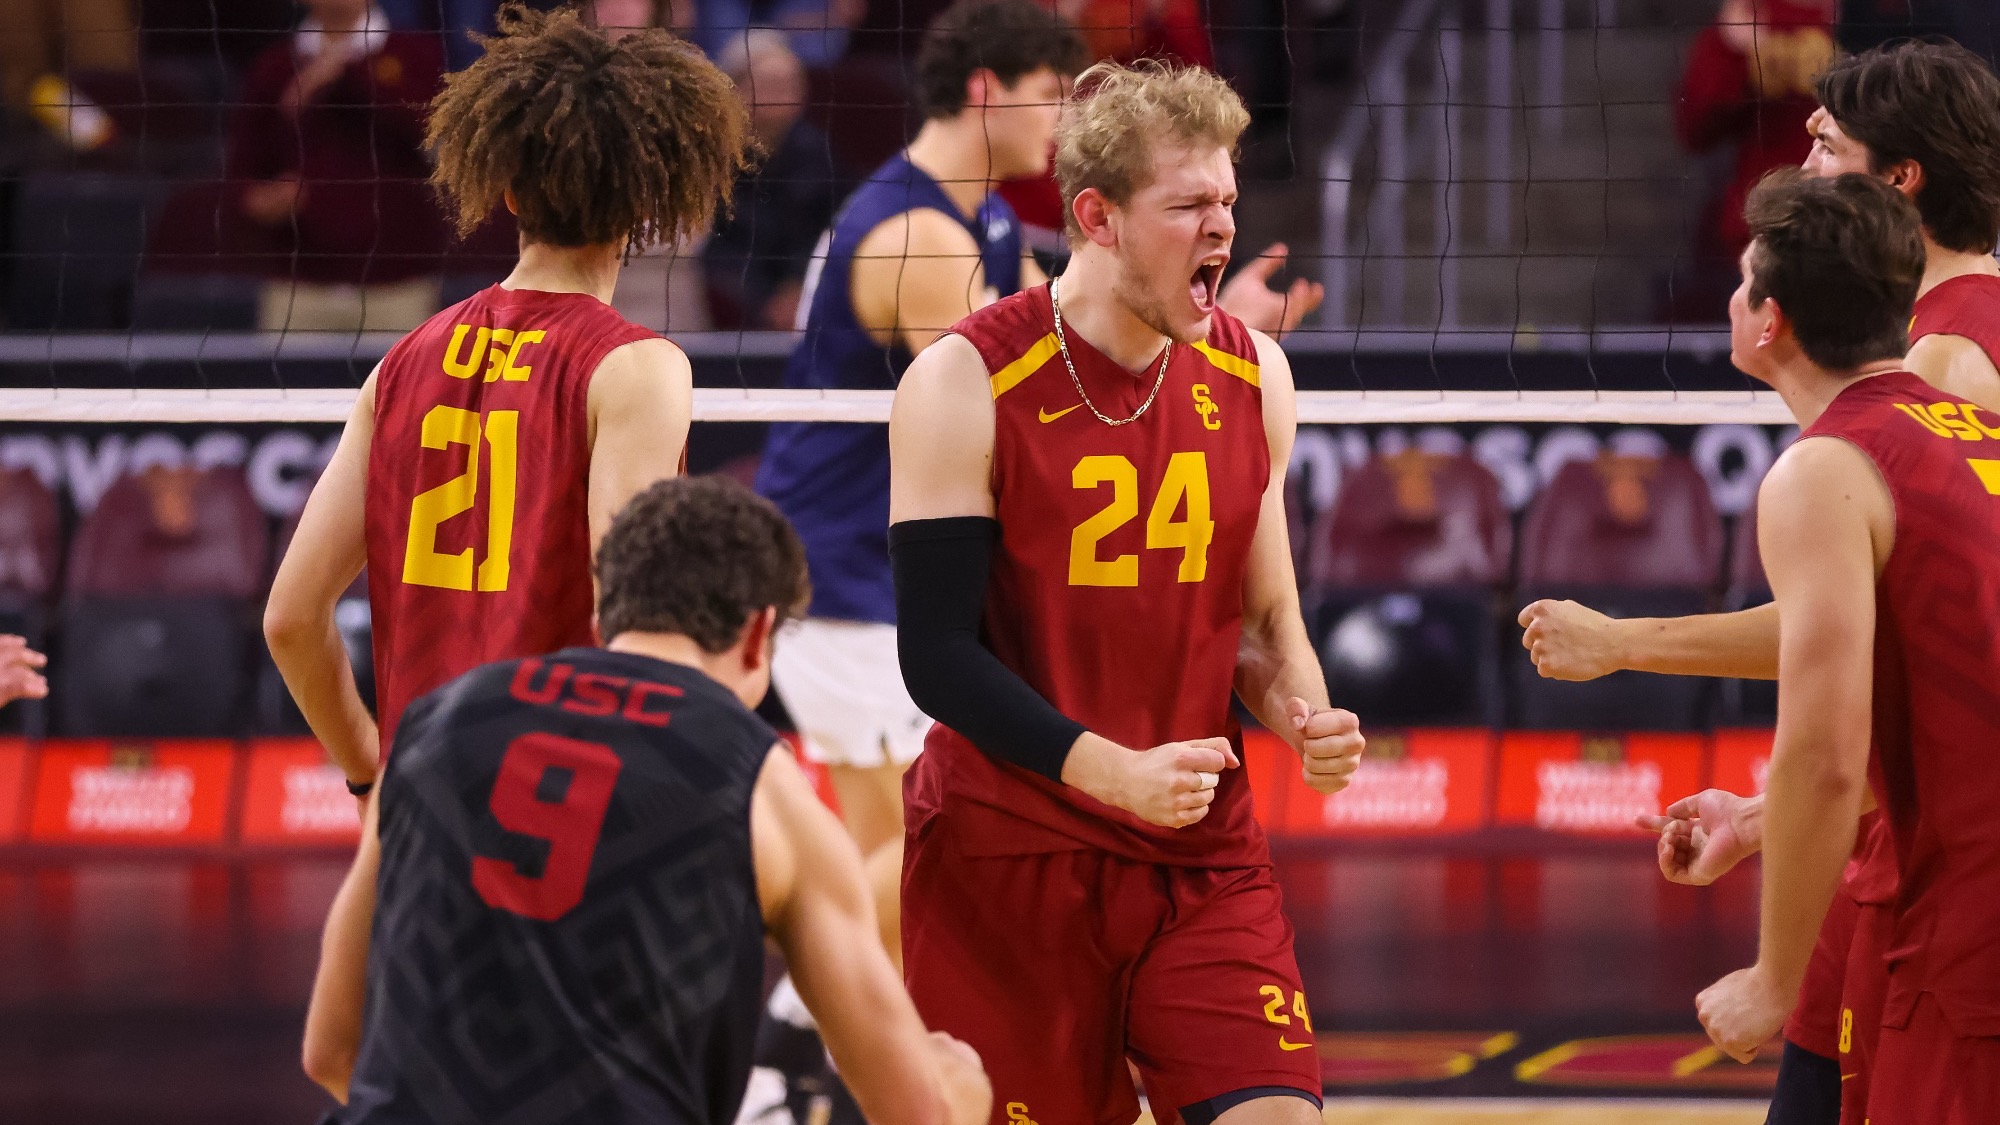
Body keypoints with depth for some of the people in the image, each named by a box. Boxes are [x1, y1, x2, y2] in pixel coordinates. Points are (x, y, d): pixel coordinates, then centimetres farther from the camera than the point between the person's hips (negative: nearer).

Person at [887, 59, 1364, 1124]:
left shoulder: (1250, 377, 6)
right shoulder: (965, 384, -9)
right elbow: (938, 655, -12)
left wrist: (1303, 716, -6)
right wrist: (1114, 771, -24)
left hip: (1206, 856, 4)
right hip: (1005, 856, -3)